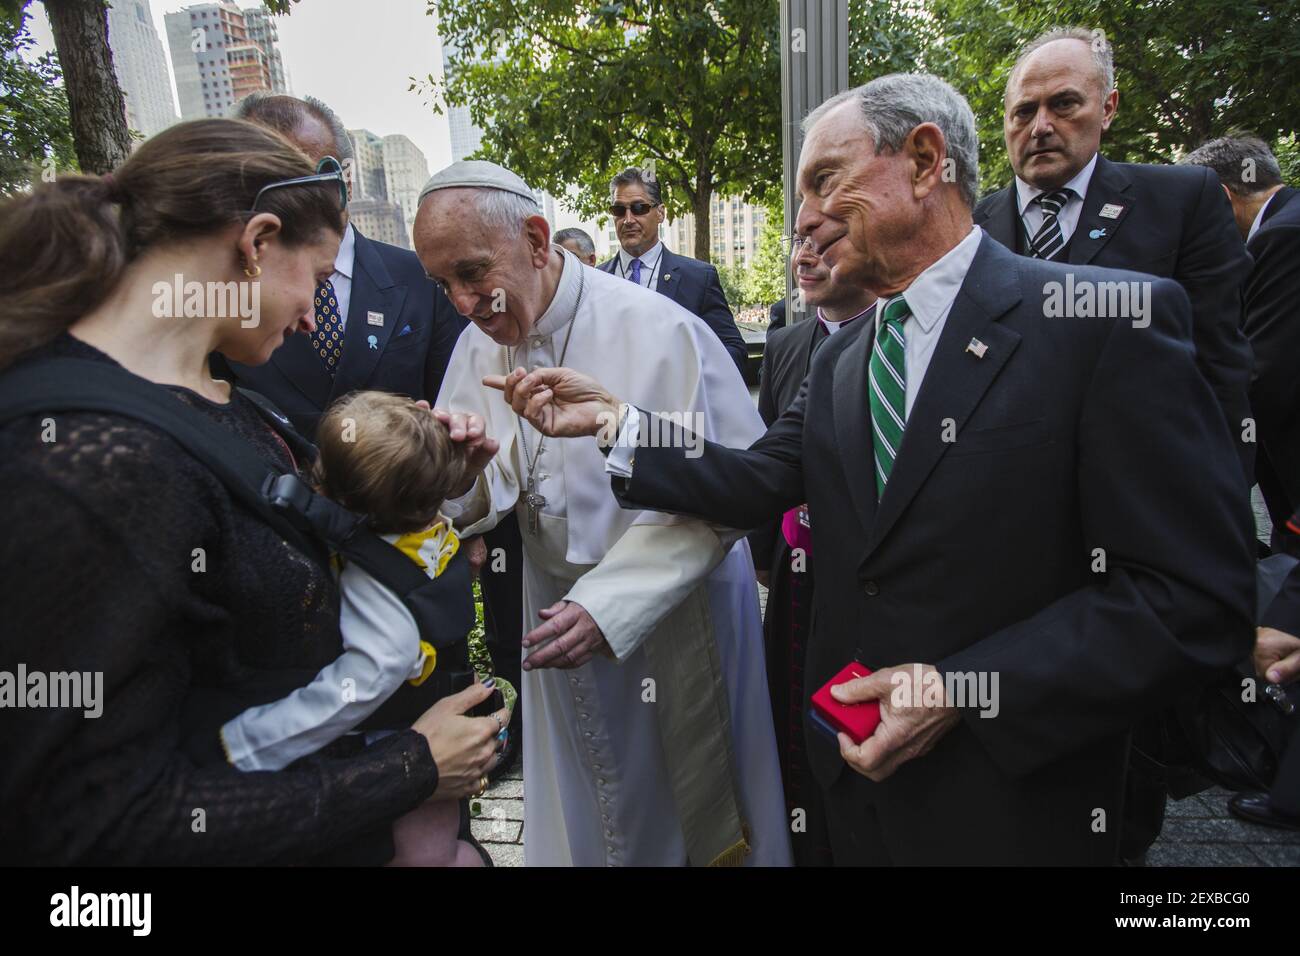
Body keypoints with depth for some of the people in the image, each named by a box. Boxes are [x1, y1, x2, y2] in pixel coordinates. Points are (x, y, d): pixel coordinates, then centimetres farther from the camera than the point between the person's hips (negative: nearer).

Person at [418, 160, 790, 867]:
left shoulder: (658, 332, -21)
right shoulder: (479, 342, -2)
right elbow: (488, 496, 1)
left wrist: (609, 604, -27)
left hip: (674, 616, -4)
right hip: (559, 615, 5)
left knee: (695, 802, 16)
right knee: (586, 807, 21)